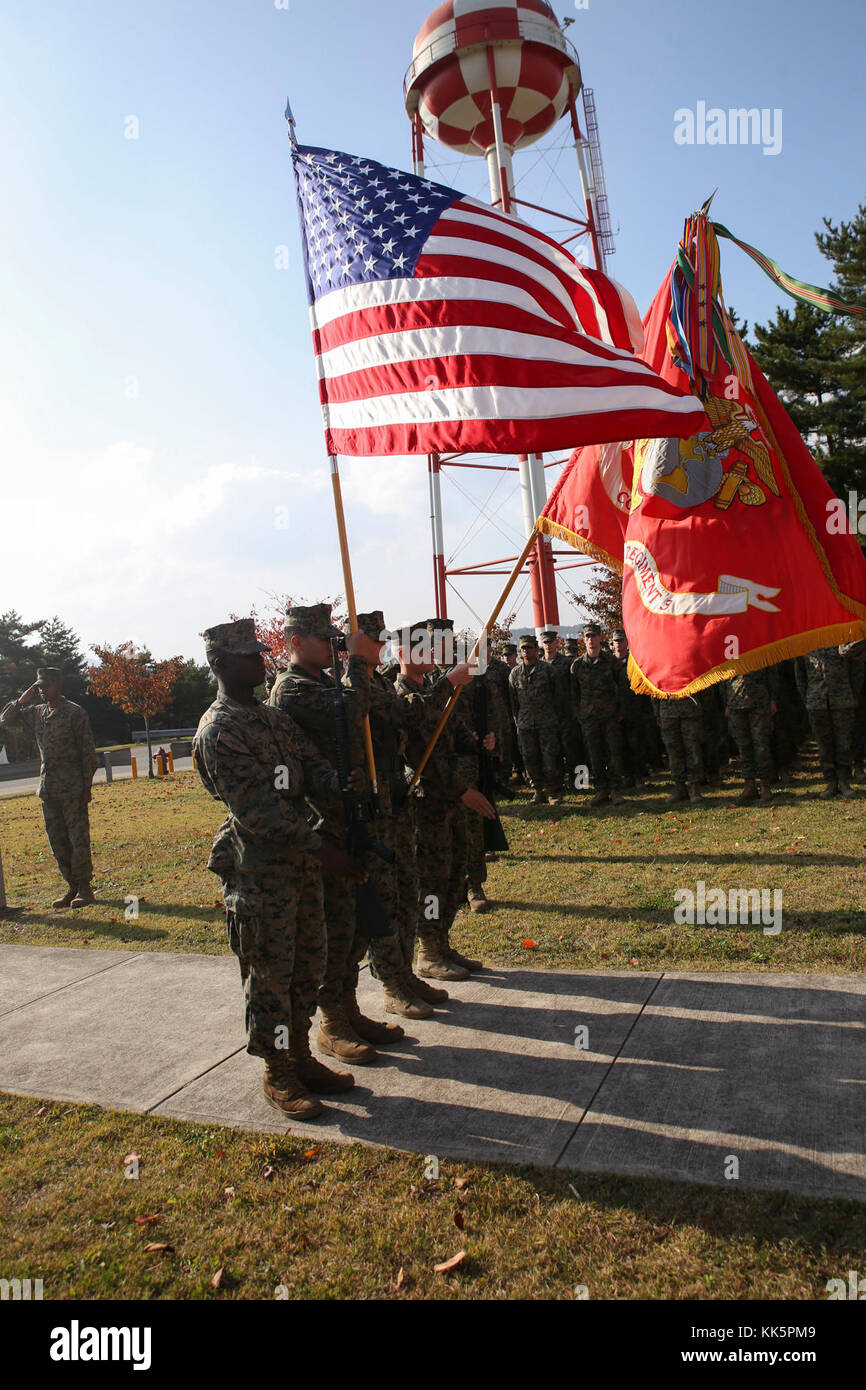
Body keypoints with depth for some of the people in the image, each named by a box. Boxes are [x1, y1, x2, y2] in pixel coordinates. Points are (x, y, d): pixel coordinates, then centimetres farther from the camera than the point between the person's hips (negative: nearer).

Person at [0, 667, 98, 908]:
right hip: (47, 786, 7)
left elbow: (88, 752, -6)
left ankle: (85, 888, 5)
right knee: (57, 841, 10)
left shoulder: (74, 712, -6)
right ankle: (72, 887, 19)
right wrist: (22, 700, 4)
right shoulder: (35, 713, 13)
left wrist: (87, 786, -9)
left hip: (72, 786, -7)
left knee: (78, 838, -3)